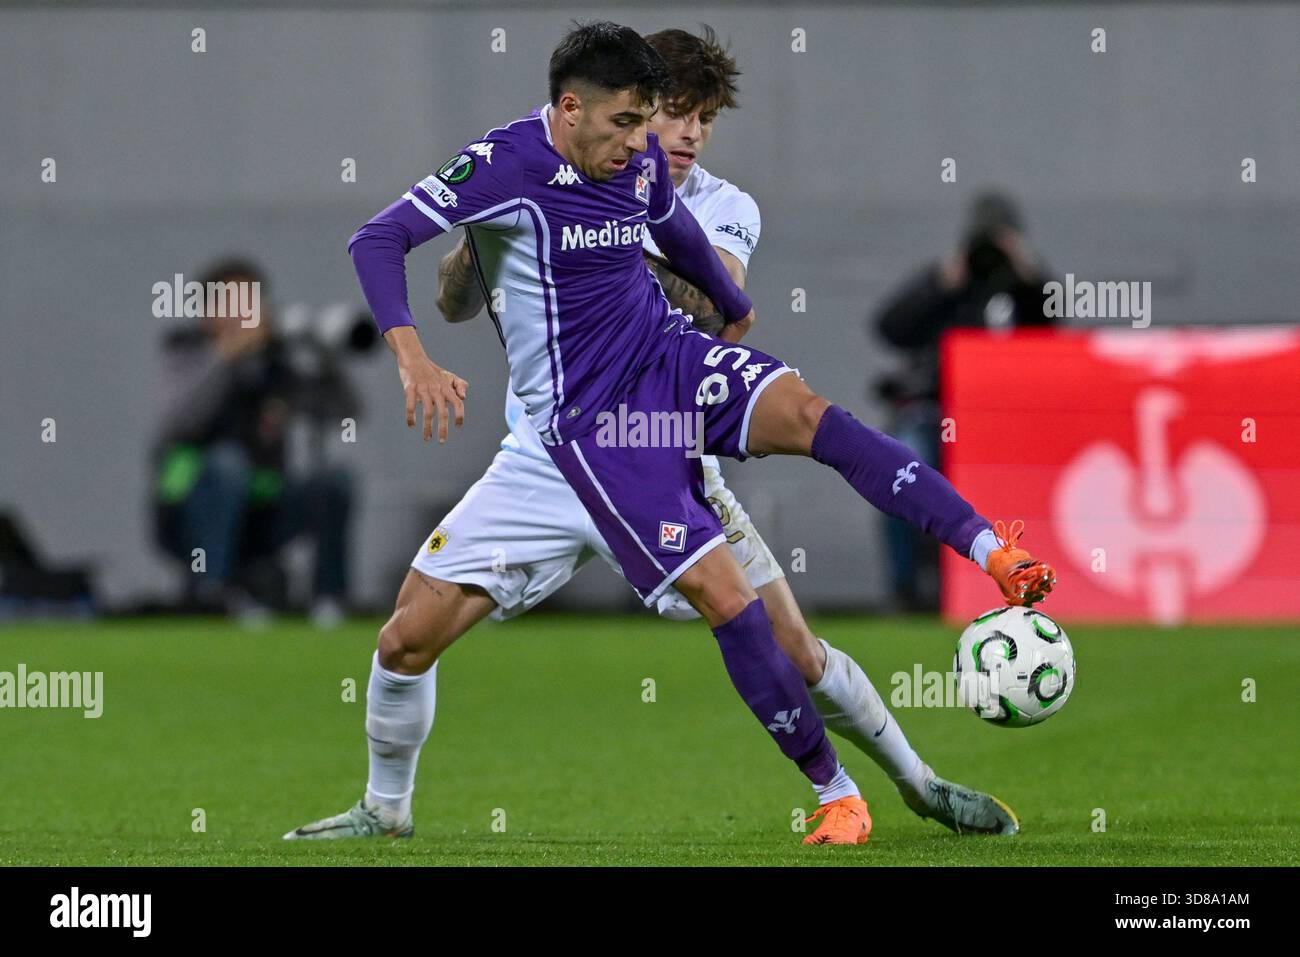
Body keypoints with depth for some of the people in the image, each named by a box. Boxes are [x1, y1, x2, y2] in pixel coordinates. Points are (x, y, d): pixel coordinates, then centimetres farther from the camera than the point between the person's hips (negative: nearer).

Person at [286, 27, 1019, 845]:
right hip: (543, 464, 1)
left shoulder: (725, 209, -3)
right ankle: (385, 810, 13)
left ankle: (918, 783, 19)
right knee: (411, 634, -9)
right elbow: (456, 305, -4)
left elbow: (714, 307, -22)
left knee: (793, 653, -3)